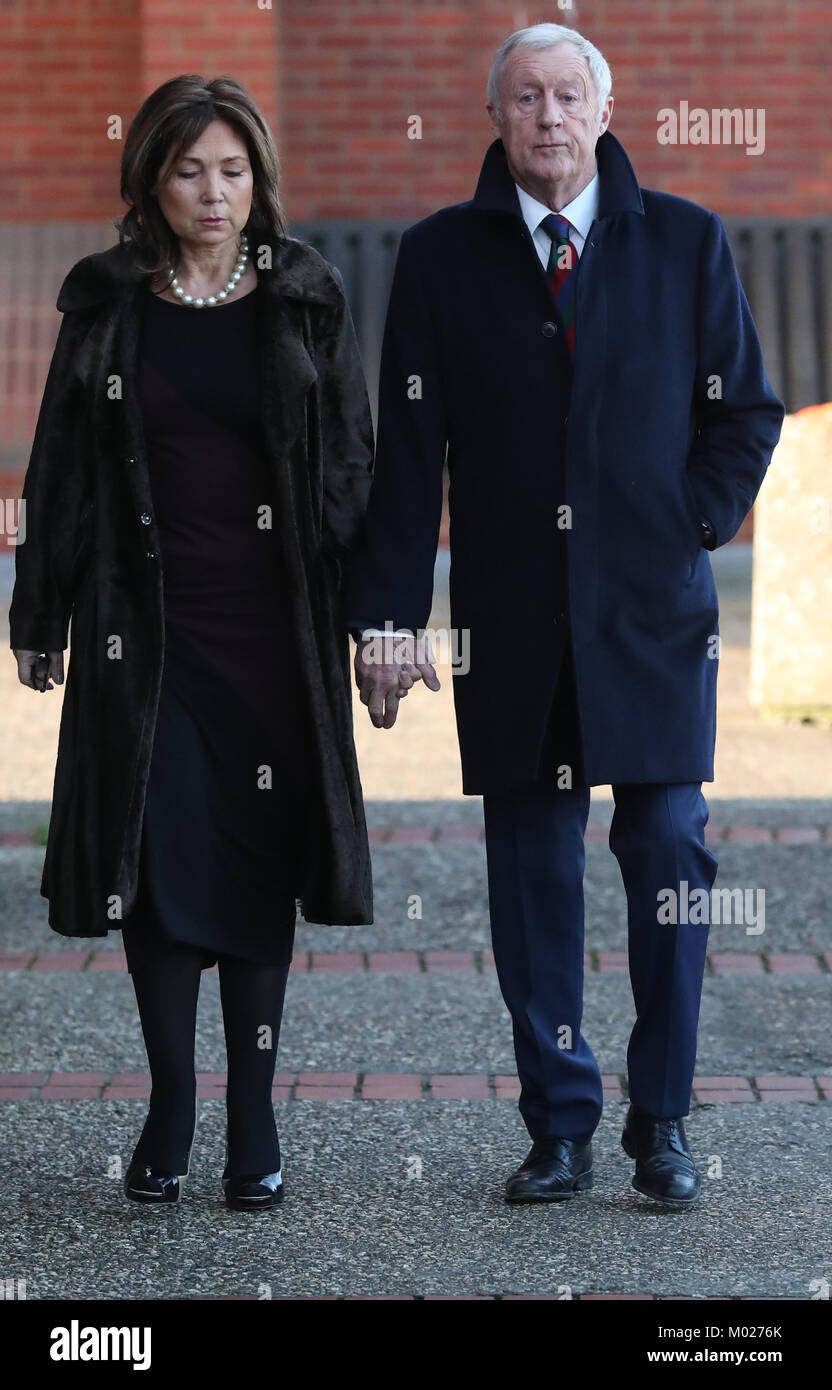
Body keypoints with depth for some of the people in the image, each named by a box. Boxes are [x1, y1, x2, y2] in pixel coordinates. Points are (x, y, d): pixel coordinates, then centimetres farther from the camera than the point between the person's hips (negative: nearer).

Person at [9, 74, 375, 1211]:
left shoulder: (307, 298, 4)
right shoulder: (106, 303, 6)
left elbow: (351, 466, 3)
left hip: (273, 625, 0)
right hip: (143, 626, 1)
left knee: (258, 860, 3)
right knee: (156, 855, 0)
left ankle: (254, 1118, 12)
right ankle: (171, 1107, 11)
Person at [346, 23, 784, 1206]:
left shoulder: (685, 242, 6)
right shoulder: (441, 256, 6)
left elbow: (747, 410, 11)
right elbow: (409, 451, 3)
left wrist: (694, 528, -3)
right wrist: (390, 616, -2)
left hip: (652, 610, 0)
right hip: (514, 620, 1)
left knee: (670, 856, -2)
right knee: (532, 873, 4)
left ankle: (662, 1122, 11)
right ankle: (559, 1128, 13)